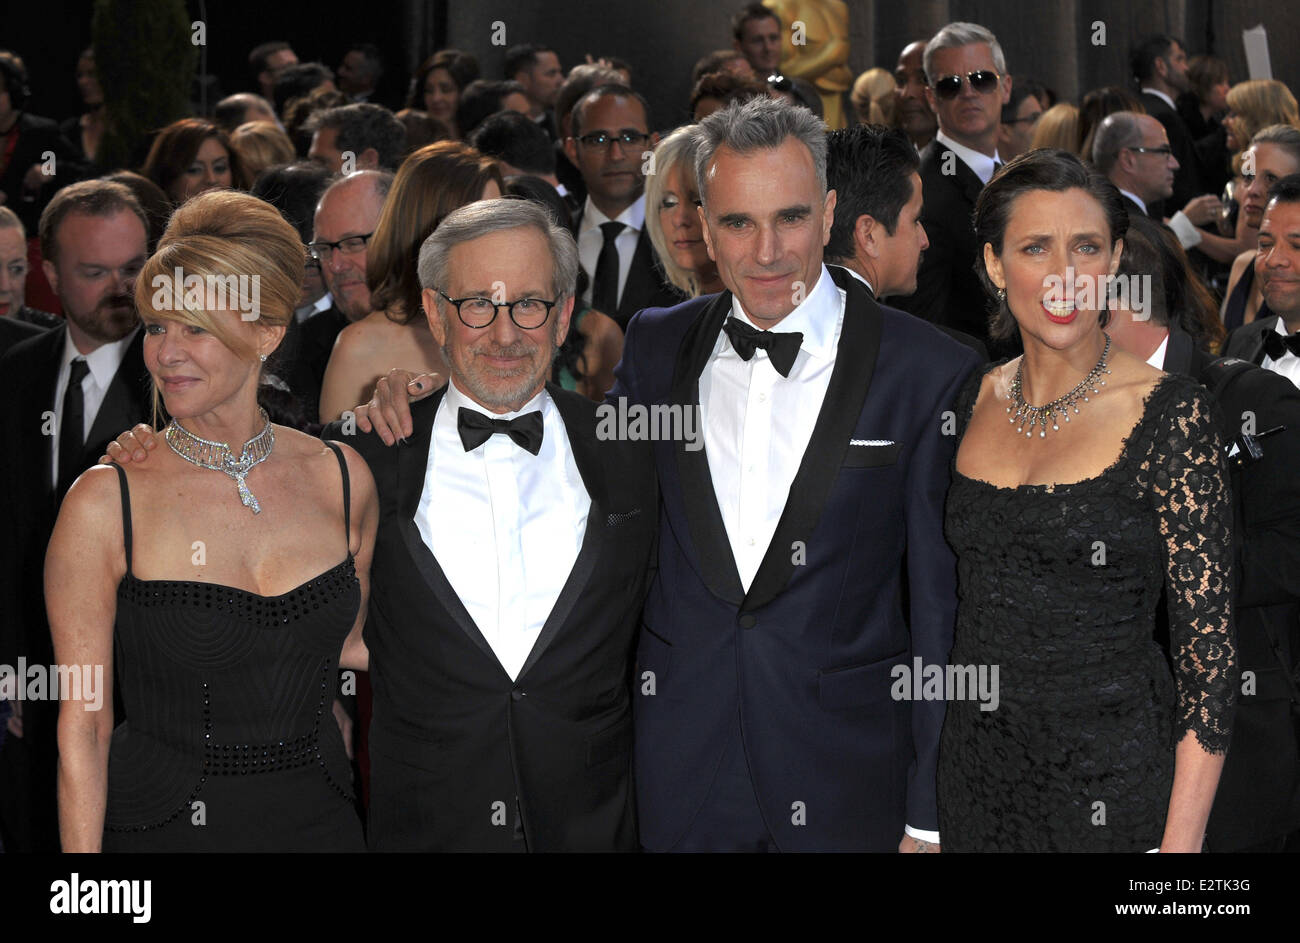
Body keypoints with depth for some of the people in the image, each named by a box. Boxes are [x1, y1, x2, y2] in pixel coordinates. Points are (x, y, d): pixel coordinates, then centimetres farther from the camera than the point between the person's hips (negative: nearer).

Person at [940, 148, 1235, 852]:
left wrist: (1182, 840, -17)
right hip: (974, 761, 5)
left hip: (1112, 769, -5)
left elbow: (1209, 641, -13)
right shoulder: (976, 399, 3)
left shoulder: (1171, 413, -12)